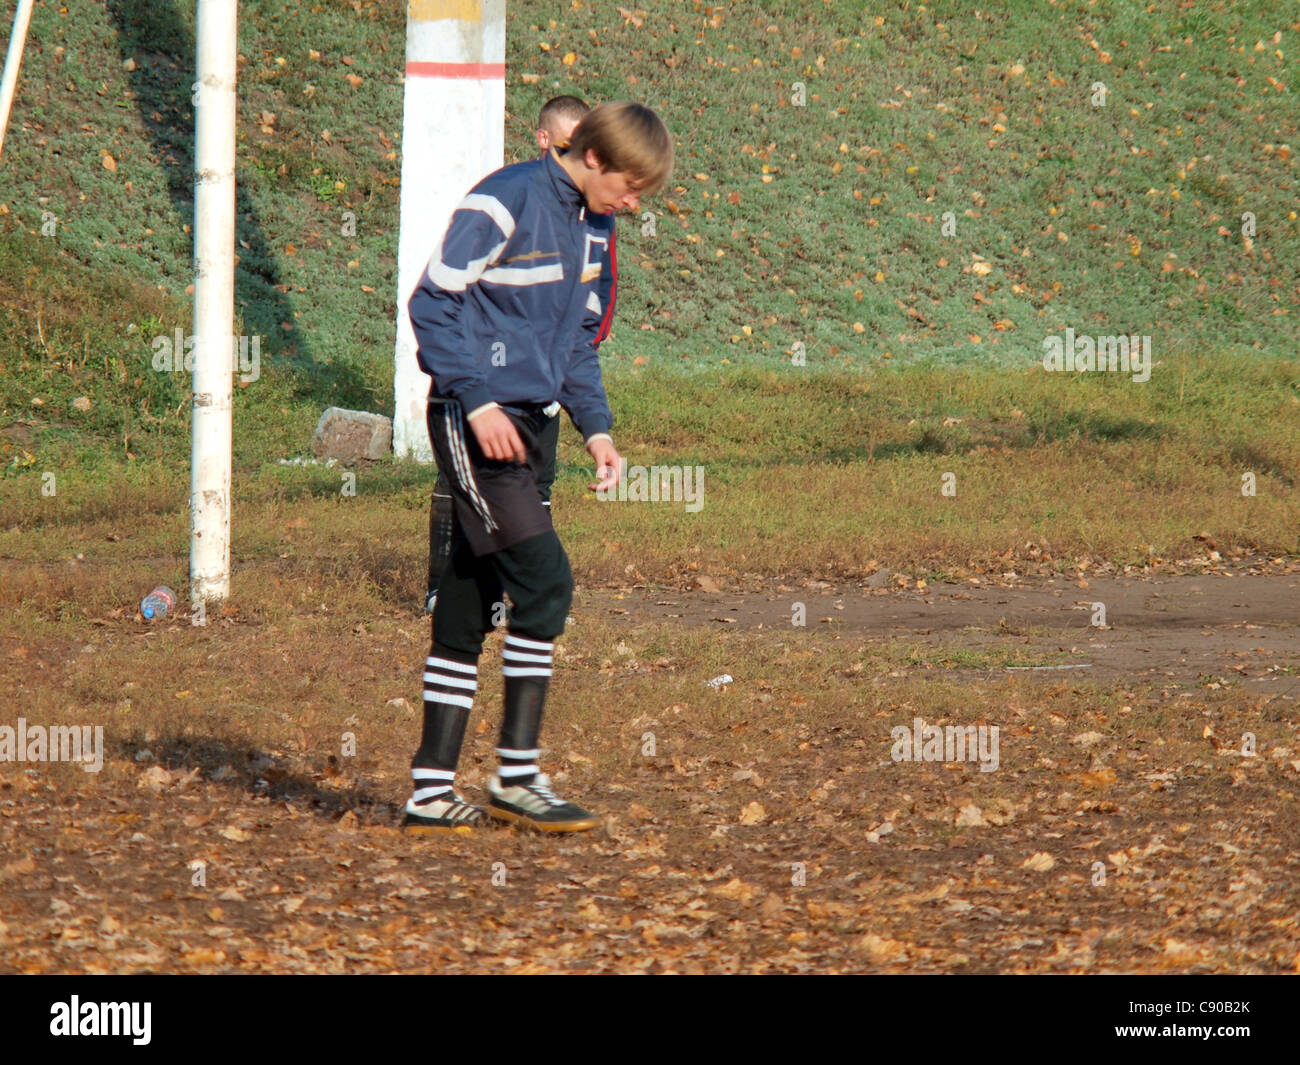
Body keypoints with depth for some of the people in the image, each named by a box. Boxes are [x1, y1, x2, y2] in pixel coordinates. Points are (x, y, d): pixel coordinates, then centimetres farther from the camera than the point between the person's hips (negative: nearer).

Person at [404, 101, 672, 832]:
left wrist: (596, 427, 13)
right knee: (544, 579, -14)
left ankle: (432, 791, 12)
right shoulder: (505, 203, -13)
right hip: (474, 419, -9)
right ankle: (517, 775, -8)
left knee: (469, 604, 9)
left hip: (524, 423, 9)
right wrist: (478, 400, -18)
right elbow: (433, 303, -13)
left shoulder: (590, 226, 14)